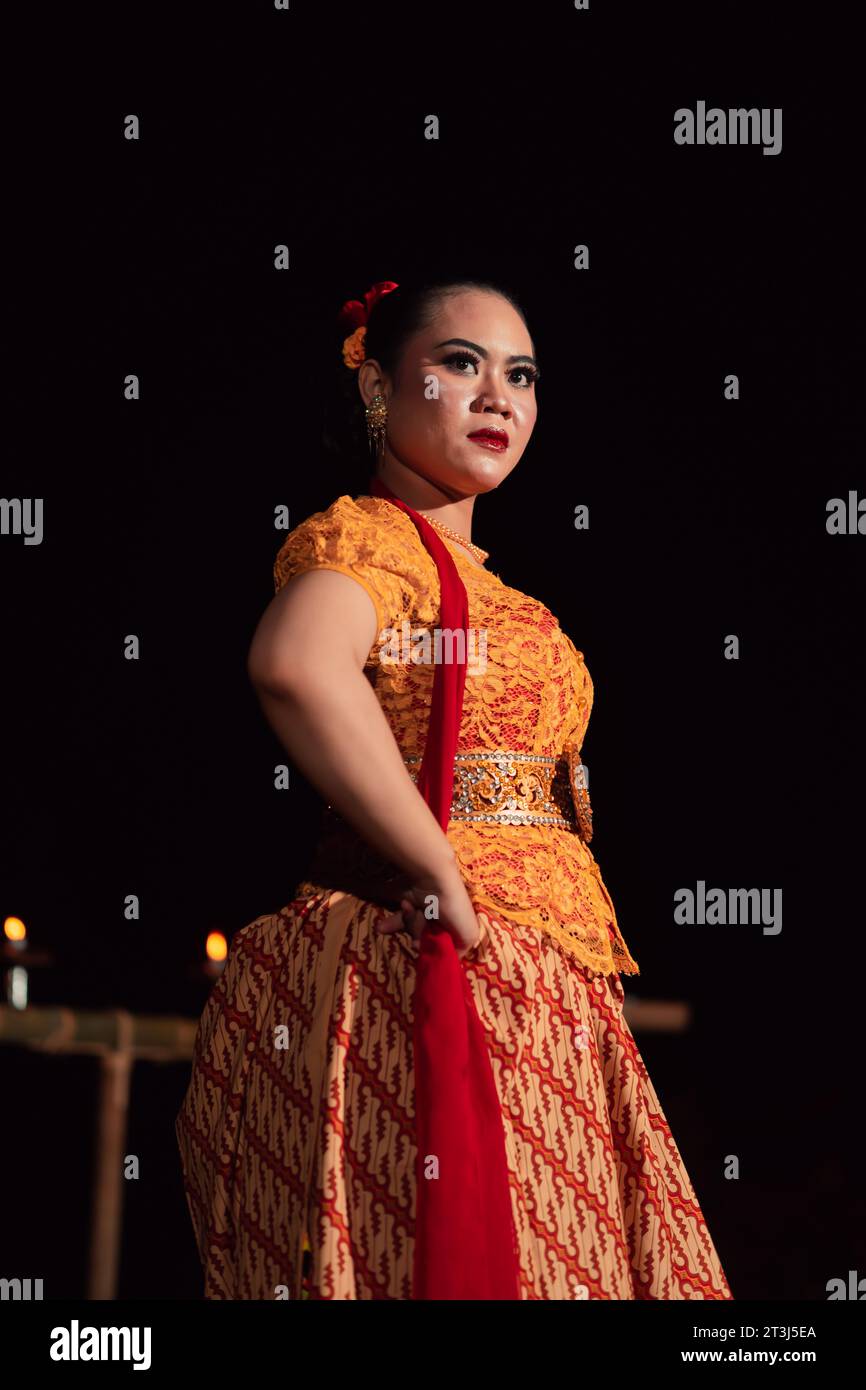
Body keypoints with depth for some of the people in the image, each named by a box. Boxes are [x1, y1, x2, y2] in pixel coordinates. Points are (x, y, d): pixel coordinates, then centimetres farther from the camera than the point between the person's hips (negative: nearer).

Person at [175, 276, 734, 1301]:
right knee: (452, 1262, -12)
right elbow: (296, 663, -30)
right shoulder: (367, 536, -7)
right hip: (434, 980, -9)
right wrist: (444, 881, -25)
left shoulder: (475, 578, 22)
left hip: (537, 995, 9)